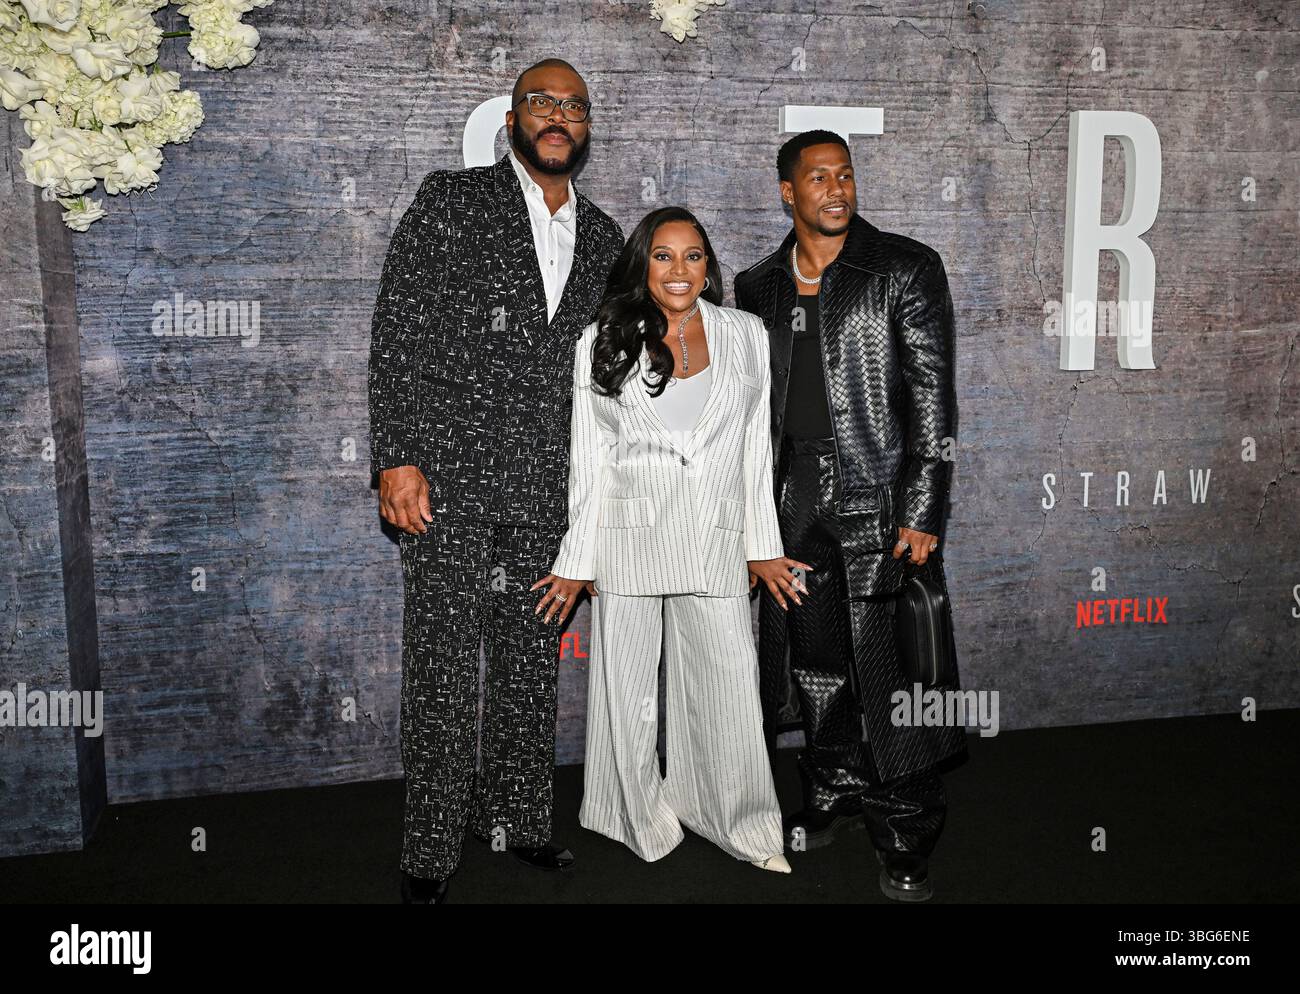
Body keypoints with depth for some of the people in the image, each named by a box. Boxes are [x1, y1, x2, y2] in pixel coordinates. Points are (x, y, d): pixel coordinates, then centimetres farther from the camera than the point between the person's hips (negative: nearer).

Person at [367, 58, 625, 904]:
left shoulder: (602, 237, 14)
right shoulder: (452, 200, 0)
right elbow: (397, 333, -6)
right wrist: (397, 457, -14)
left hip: (546, 484, 5)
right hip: (449, 471, -4)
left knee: (533, 661, 11)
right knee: (444, 666, -2)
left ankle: (517, 818, 27)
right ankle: (432, 850, 11)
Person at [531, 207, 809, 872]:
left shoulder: (746, 336, 7)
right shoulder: (603, 342, 3)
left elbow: (755, 450, 10)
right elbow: (589, 459, 3)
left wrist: (764, 547, 8)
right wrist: (576, 563, 3)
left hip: (715, 542, 1)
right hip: (628, 539, 0)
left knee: (730, 690, 2)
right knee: (629, 691, 9)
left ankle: (746, 828, 21)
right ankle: (643, 820, 29)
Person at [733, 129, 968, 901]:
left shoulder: (906, 269, -2)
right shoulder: (758, 288, 11)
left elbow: (933, 396, -6)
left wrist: (922, 513, -13)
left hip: (881, 500, -4)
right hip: (796, 499, 4)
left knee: (890, 670, -3)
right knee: (816, 658, 13)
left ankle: (907, 838, 12)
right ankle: (835, 794, 33)